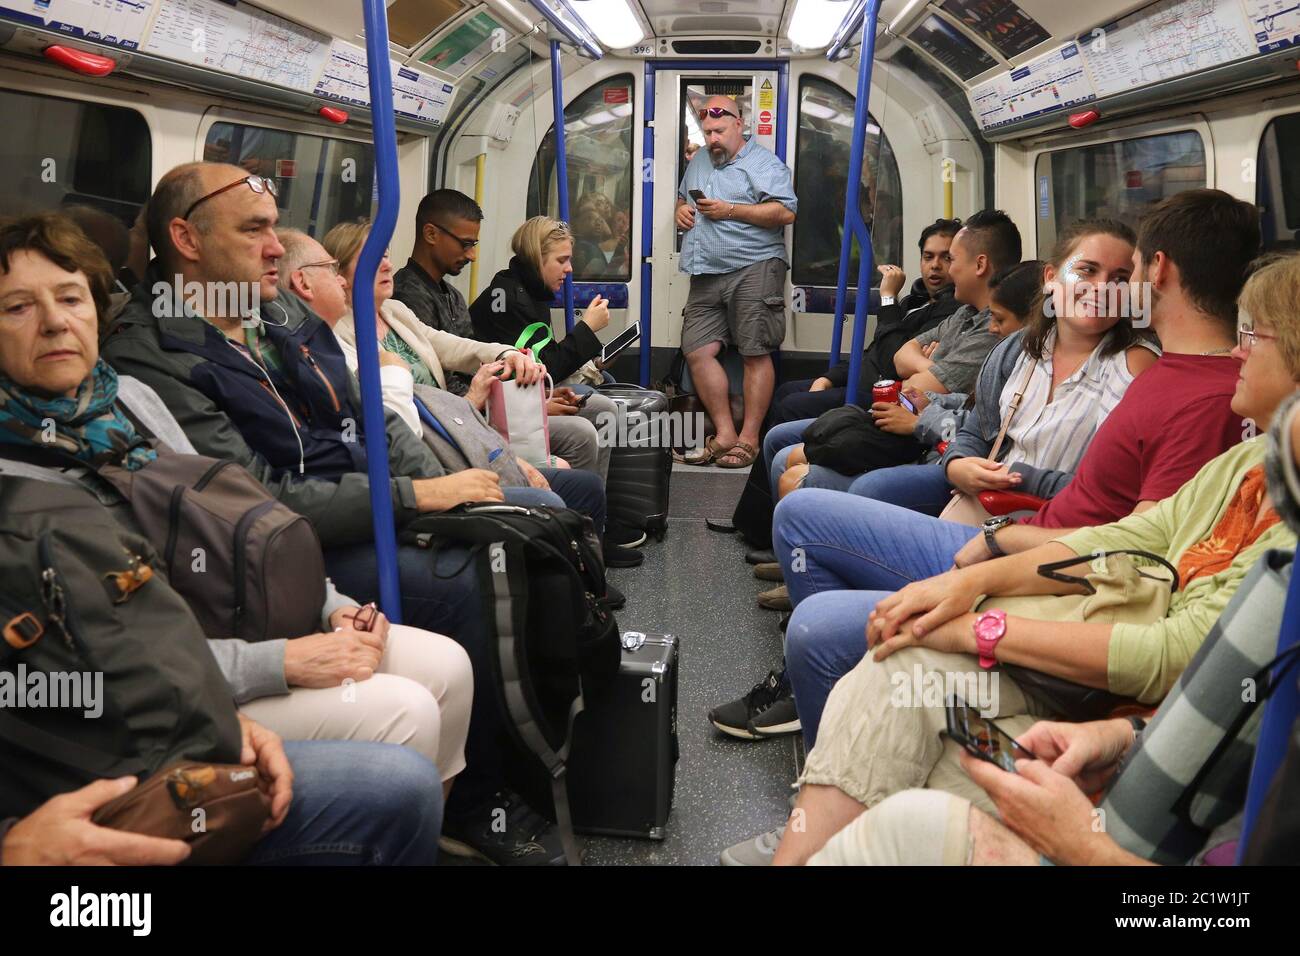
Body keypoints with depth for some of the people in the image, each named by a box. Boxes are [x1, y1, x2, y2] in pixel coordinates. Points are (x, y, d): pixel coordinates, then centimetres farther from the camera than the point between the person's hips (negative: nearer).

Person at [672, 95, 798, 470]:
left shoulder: (764, 164, -2)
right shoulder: (700, 160, 22)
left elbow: (786, 212, -12)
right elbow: (682, 196, 36)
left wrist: (730, 210, -14)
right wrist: (682, 209, 11)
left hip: (753, 270, -7)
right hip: (707, 276, 7)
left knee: (756, 354, -6)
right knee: (698, 351, -2)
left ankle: (748, 439, -2)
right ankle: (724, 434, 4)